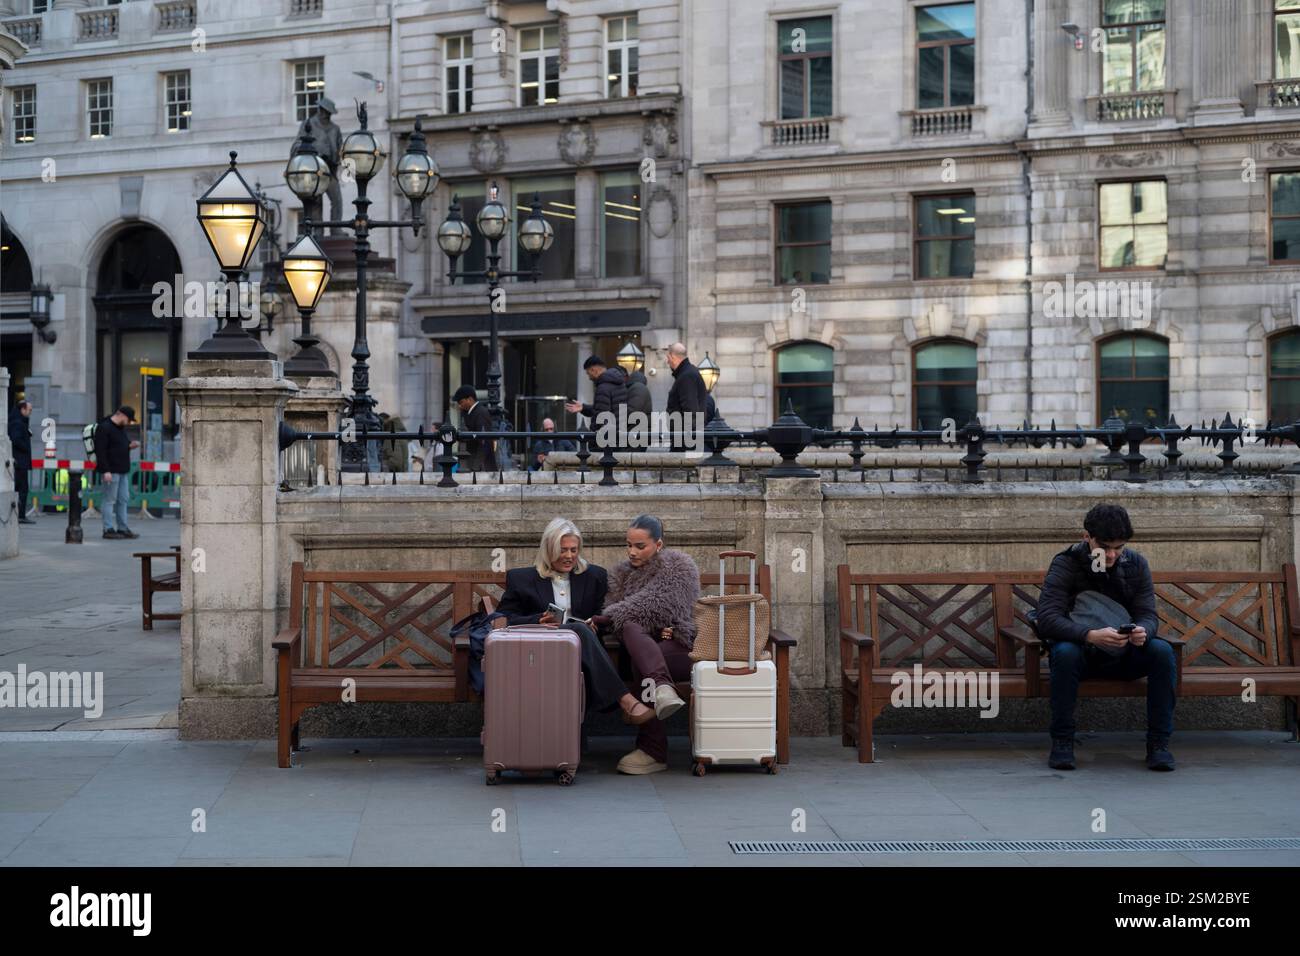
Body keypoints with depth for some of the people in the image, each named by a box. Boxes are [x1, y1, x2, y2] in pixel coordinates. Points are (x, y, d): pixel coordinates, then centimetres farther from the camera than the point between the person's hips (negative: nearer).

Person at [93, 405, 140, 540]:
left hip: (122, 471, 9)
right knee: (110, 500, -4)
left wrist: (130, 445, 5)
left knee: (123, 500, 10)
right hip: (110, 471, -9)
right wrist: (106, 471, -22)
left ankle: (122, 528, 15)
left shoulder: (121, 428, 16)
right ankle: (108, 530, 0)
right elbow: (100, 451, -18)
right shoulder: (104, 428, -13)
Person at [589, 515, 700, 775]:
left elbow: (654, 604, -13)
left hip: (680, 646, -3)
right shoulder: (622, 573, 19)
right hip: (642, 644, 4)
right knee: (631, 629, -33)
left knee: (640, 663, -35)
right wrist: (654, 629, -16)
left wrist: (602, 618, -19)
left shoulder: (680, 566, 3)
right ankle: (662, 687, -54)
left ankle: (654, 751, -39)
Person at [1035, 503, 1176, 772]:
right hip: (1082, 653, -3)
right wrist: (1090, 635, -41)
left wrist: (1142, 632, -33)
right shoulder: (1066, 563, -12)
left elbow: (1149, 615, -6)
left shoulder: (1136, 564, 0)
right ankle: (1062, 742, -24)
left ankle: (1158, 742, -18)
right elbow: (1047, 619, -23)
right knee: (1064, 652, -36)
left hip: (1124, 657, 3)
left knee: (1163, 651, -25)